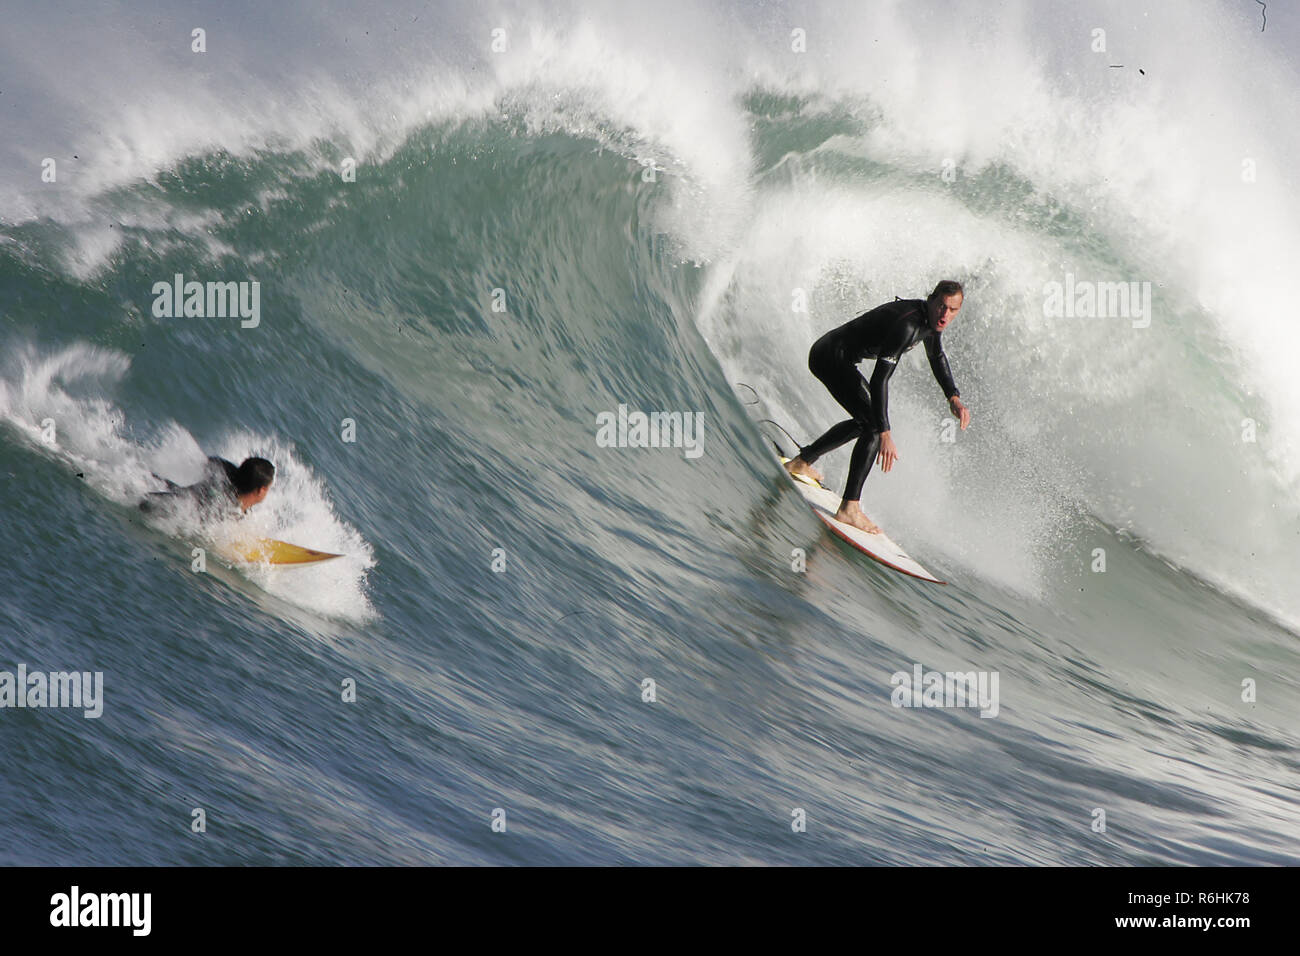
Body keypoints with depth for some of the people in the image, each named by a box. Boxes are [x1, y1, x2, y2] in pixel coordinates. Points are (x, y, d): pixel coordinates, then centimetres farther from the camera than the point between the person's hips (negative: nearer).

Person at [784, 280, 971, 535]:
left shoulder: (930, 317, 0)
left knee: (865, 422, 26)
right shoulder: (907, 324, -29)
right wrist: (885, 435, -38)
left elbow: (937, 357, 21)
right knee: (874, 426, -19)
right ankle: (849, 508, -20)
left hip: (830, 355, 11)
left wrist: (954, 398, 10)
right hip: (831, 358, -11)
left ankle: (801, 463, 38)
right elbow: (879, 380, -34)